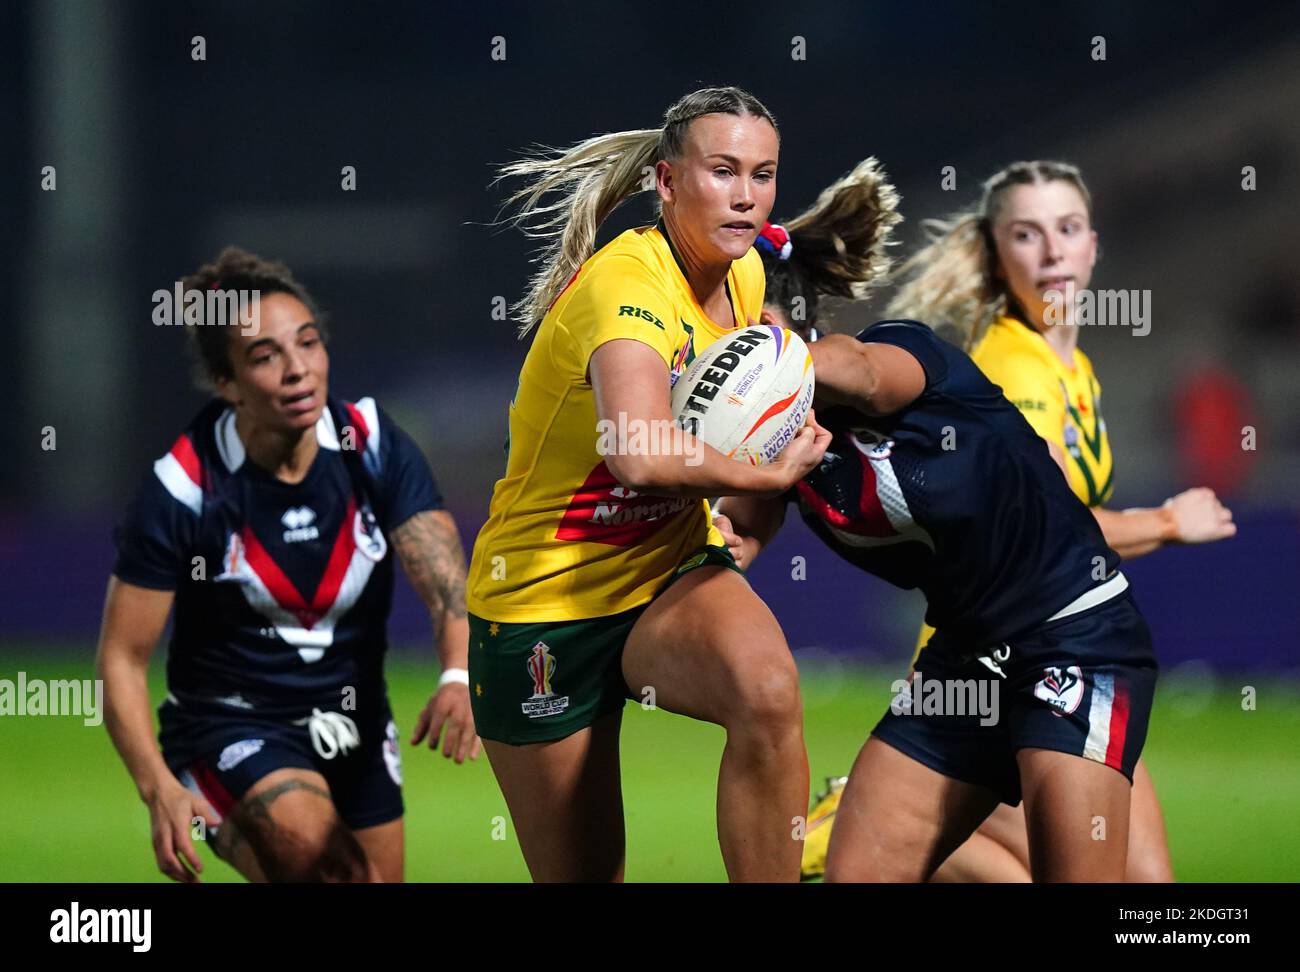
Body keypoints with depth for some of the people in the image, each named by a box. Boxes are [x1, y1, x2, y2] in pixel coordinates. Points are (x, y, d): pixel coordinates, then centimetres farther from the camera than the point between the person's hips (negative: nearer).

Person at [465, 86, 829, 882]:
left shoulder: (745, 272, 0)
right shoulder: (627, 284, -24)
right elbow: (640, 454, -44)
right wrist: (771, 474, -29)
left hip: (673, 575, 5)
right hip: (544, 599, -5)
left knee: (768, 690, -32)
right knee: (582, 874, 3)